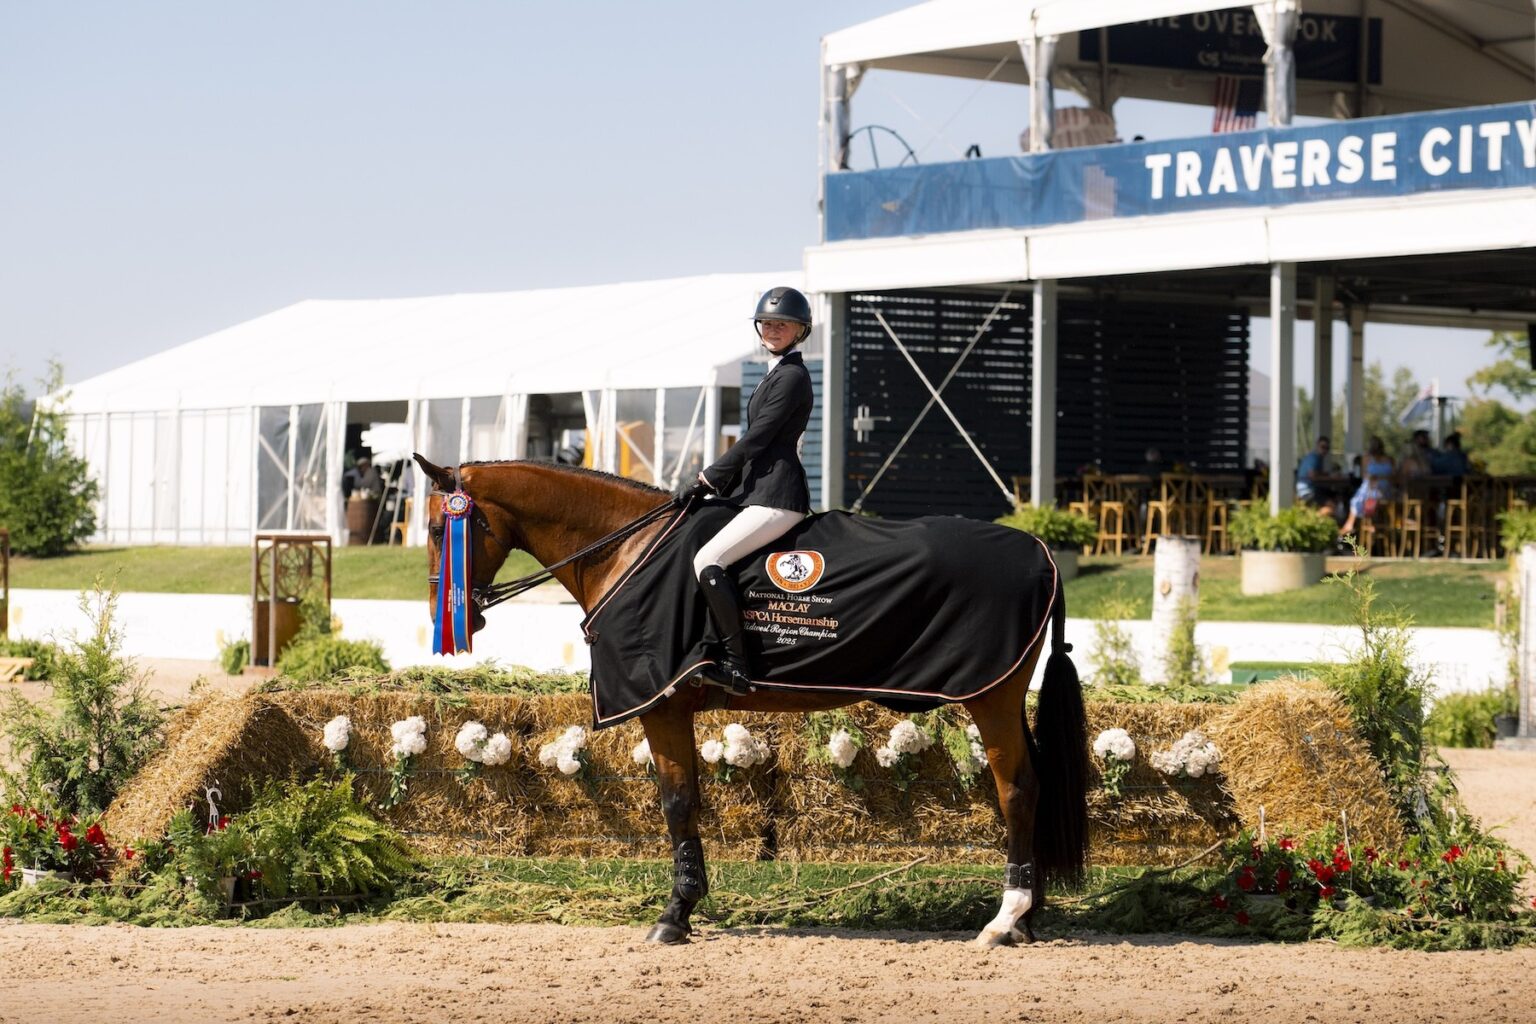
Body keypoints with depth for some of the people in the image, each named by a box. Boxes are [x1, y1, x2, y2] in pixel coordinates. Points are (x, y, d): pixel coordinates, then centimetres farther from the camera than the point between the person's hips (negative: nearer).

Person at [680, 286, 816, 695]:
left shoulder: (792, 376, -10)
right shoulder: (779, 373, 22)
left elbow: (756, 439, -15)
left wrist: (709, 479, -10)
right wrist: (720, 486, 14)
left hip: (777, 496, -11)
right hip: (759, 490, 11)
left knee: (707, 561, -22)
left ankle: (737, 665, -25)